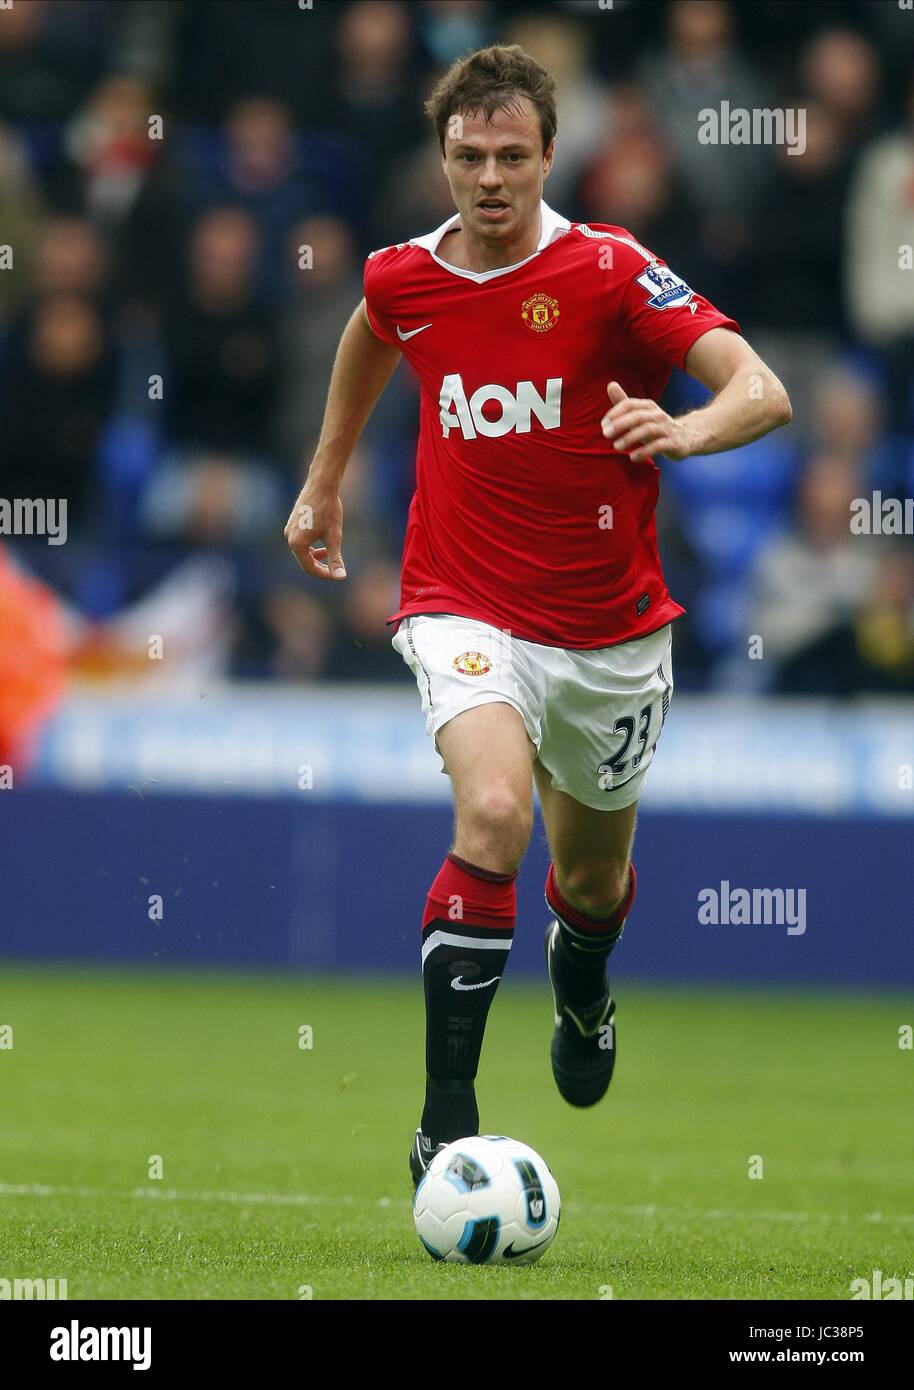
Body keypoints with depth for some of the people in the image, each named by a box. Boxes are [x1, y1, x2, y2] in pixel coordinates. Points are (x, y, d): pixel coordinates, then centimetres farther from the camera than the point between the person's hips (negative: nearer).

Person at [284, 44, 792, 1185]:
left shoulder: (609, 271, -15)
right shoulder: (402, 280, -4)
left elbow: (760, 392, -24)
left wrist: (685, 430, -45)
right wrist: (324, 481, 30)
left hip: (609, 632, 1)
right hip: (467, 609, 0)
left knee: (594, 879, 18)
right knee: (493, 813, -29)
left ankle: (582, 993, 58)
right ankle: (445, 1120, -26)